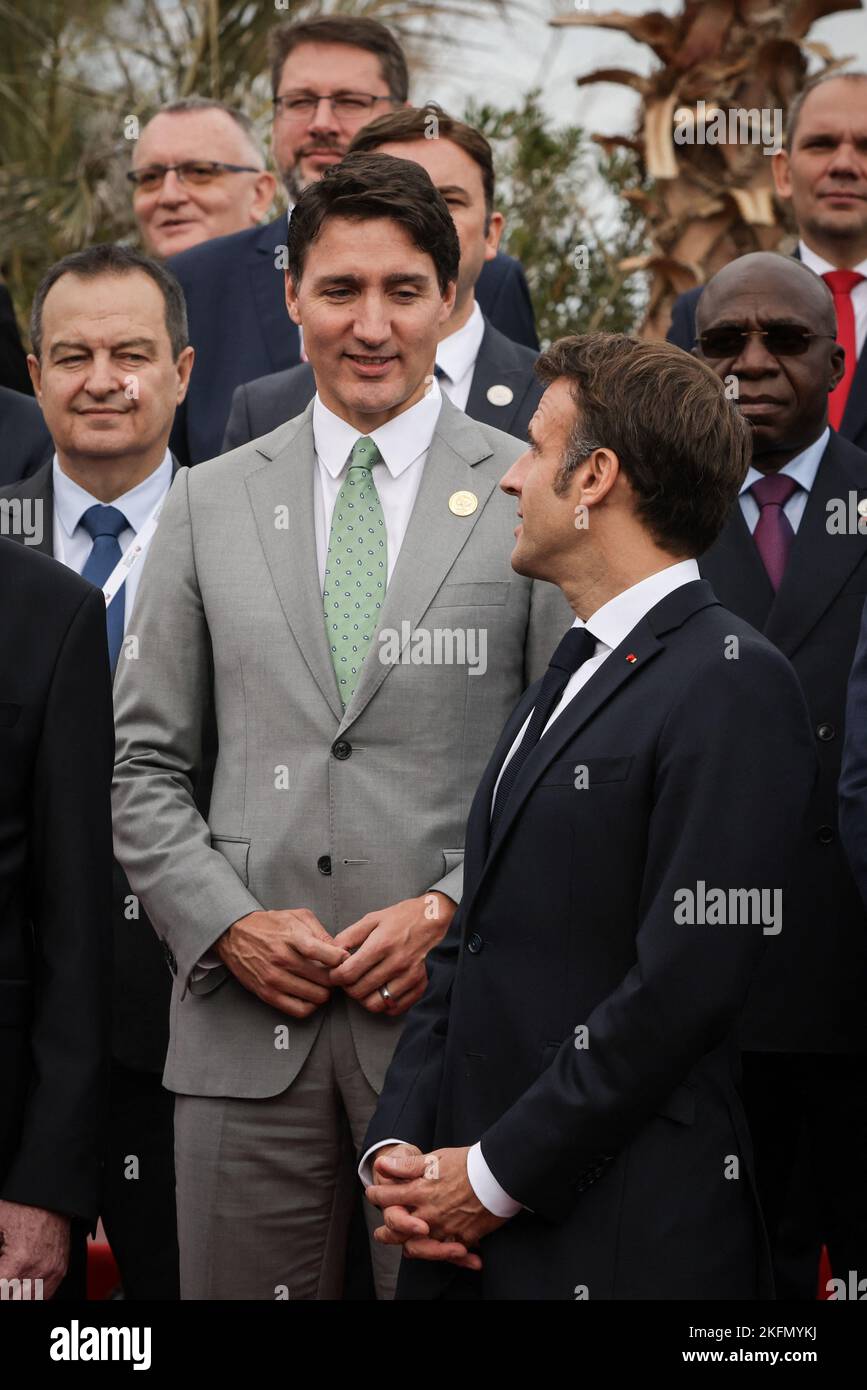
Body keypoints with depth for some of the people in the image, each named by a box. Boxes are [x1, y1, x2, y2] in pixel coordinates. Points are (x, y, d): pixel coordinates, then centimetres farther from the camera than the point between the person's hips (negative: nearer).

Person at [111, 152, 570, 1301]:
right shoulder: (211, 503, 11)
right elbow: (143, 763, 11)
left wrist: (450, 911, -10)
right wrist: (227, 925, -3)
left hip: (455, 1014, -2)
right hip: (244, 1021, 2)